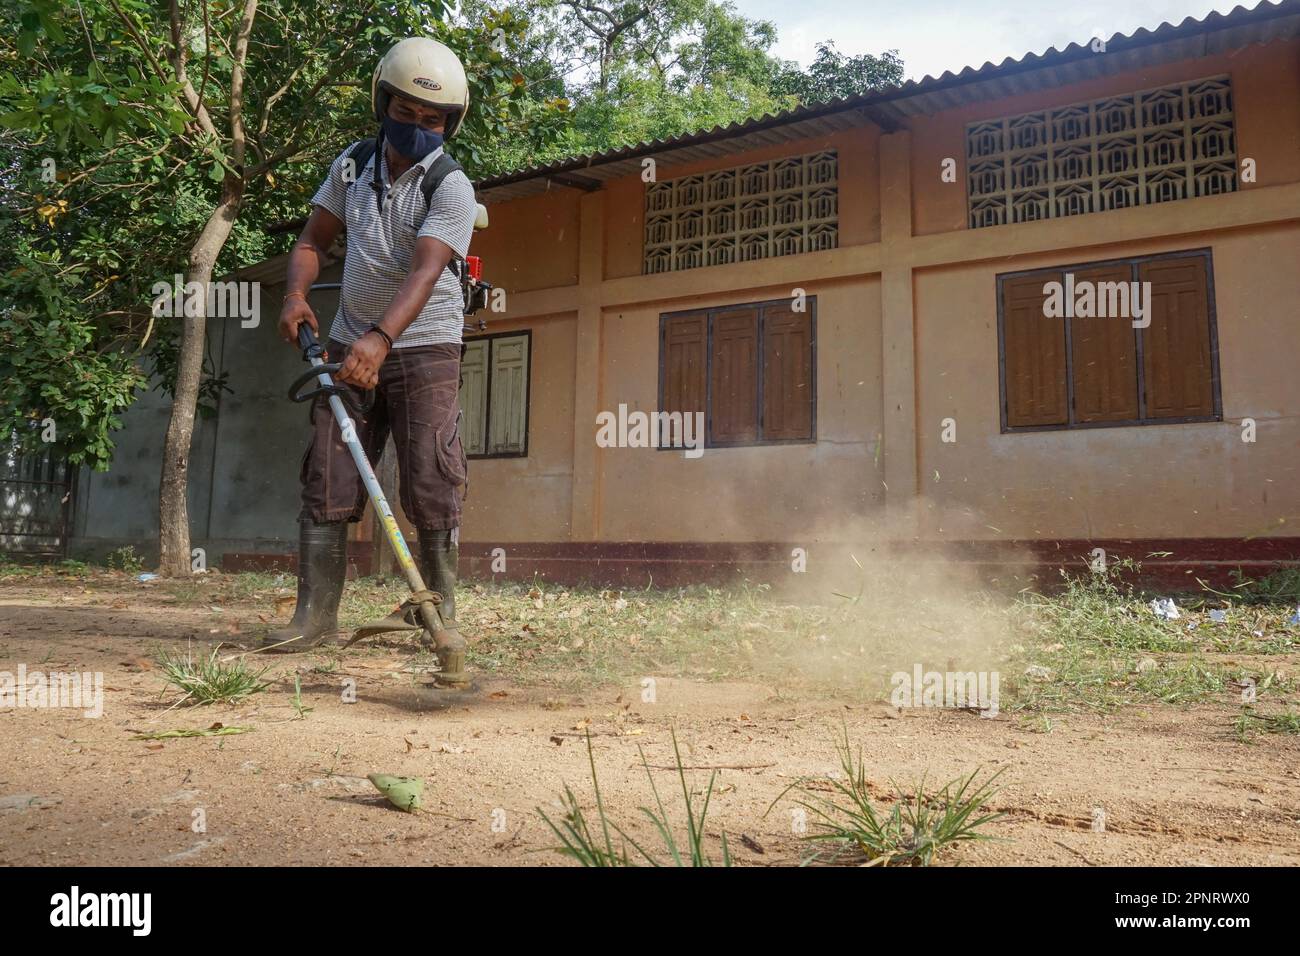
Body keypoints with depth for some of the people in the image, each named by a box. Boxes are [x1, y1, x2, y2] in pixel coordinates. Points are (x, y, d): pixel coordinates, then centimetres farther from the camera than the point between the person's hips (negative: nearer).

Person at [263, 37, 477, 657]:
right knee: (326, 478, -1)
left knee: (432, 484, -9)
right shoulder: (351, 165, 6)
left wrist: (381, 339, -38)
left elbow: (426, 272, -24)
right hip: (350, 344, 4)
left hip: (424, 348, -4)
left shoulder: (450, 187, -10)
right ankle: (315, 613, 3)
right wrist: (296, 293, -10)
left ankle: (442, 614, 3)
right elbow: (313, 240, 11)